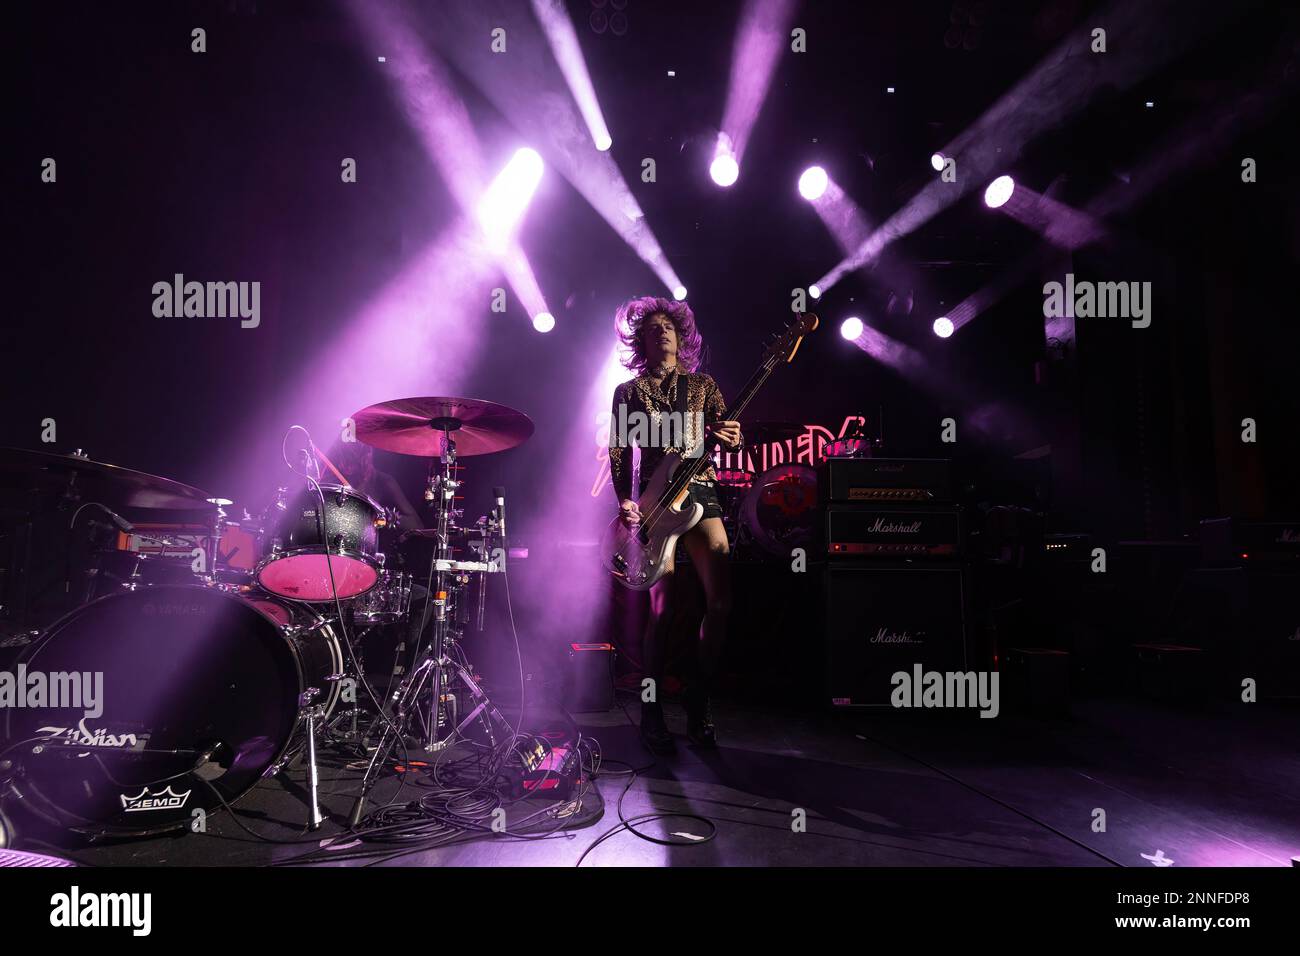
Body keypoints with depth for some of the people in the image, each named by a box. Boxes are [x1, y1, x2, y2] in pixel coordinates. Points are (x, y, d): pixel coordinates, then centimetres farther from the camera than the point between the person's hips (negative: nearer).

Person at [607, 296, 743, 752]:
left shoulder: (703, 385, 18)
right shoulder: (629, 391, 14)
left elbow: (726, 435, 10)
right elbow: (618, 451, 10)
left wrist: (733, 438, -14)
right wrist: (624, 500, -4)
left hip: (700, 491, 2)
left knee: (720, 599, -11)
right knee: (662, 607, -10)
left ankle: (698, 703, 6)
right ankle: (651, 713, 4)